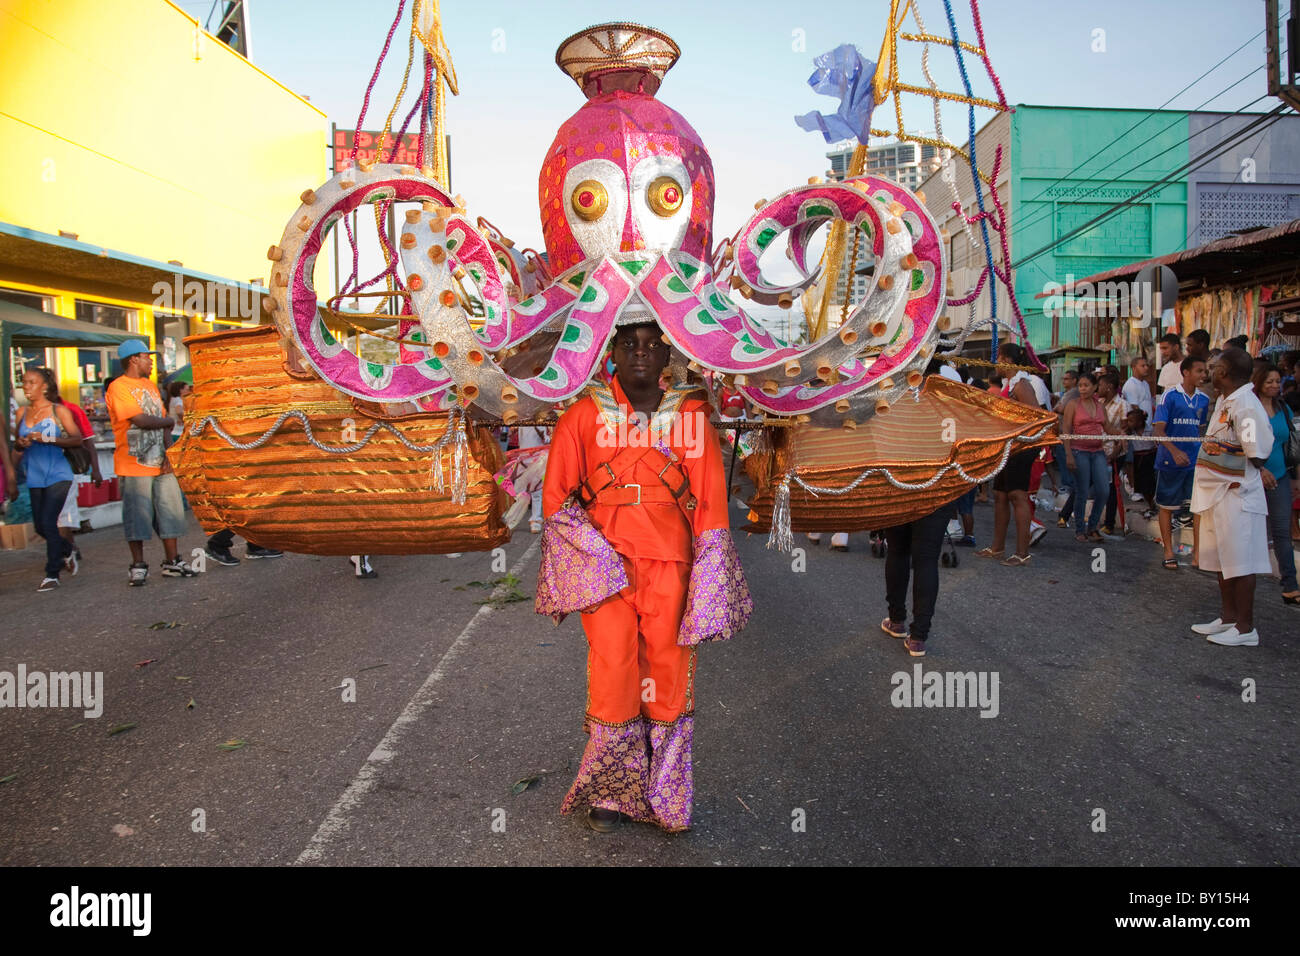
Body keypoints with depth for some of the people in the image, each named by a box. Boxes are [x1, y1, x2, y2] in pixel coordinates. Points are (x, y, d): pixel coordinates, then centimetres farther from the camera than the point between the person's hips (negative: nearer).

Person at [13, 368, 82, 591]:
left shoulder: (58, 411, -4)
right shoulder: (22, 413, 10)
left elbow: (77, 439, -11)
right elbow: (17, 444, 17)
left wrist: (48, 439, -23)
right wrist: (21, 443, -7)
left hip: (57, 476, -6)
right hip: (35, 478, 6)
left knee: (48, 522, -12)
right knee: (40, 526, 11)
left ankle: (52, 574, -3)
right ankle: (67, 551, 40)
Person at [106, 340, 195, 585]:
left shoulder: (151, 386, 16)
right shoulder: (118, 388, -7)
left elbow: (164, 426, 12)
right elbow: (141, 420, -17)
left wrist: (167, 454, 1)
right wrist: (170, 421, -1)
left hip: (160, 463, 6)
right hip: (134, 465, -6)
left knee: (170, 511, 6)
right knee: (138, 514, -1)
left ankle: (172, 562, 15)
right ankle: (138, 566, 9)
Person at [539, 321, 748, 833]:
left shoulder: (692, 416, 4)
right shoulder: (583, 415, 3)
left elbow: (711, 501, 4)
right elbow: (556, 497, 8)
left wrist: (709, 582, 0)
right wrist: (576, 569, 2)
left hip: (670, 564, 1)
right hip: (603, 564, -1)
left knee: (669, 673, 5)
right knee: (612, 672, -2)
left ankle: (664, 797, 24)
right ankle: (608, 792, 21)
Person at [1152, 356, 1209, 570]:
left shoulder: (1203, 400, 8)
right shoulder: (1170, 396, -8)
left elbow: (1200, 429, 20)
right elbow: (1159, 429, -13)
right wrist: (1175, 451, -27)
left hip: (1196, 462, 4)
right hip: (1170, 461, -4)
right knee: (1167, 507, 6)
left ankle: (1198, 552, 10)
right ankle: (1169, 553, 17)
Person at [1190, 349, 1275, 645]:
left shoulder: (1245, 406, -19)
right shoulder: (1223, 400, 10)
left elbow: (1257, 455, -19)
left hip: (1237, 496, -10)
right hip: (1218, 493, 10)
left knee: (1240, 563, 0)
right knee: (1223, 561, 18)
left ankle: (1245, 628, 10)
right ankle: (1228, 618, 30)